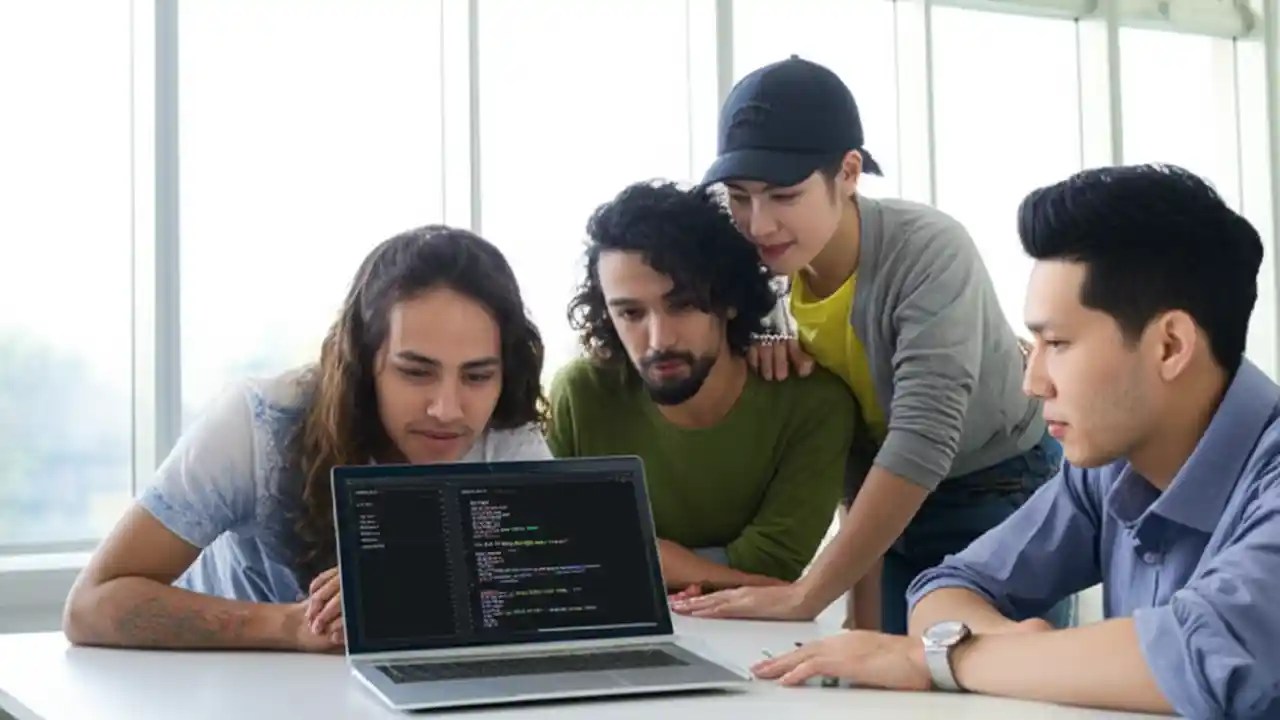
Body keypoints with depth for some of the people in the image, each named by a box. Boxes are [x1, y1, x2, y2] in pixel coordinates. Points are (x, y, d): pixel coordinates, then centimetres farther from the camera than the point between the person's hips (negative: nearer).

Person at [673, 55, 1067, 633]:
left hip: (1004, 499, -5)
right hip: (896, 509, 5)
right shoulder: (766, 267, -11)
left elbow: (921, 443, -35)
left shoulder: (928, 254, -28)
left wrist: (806, 596, -37)